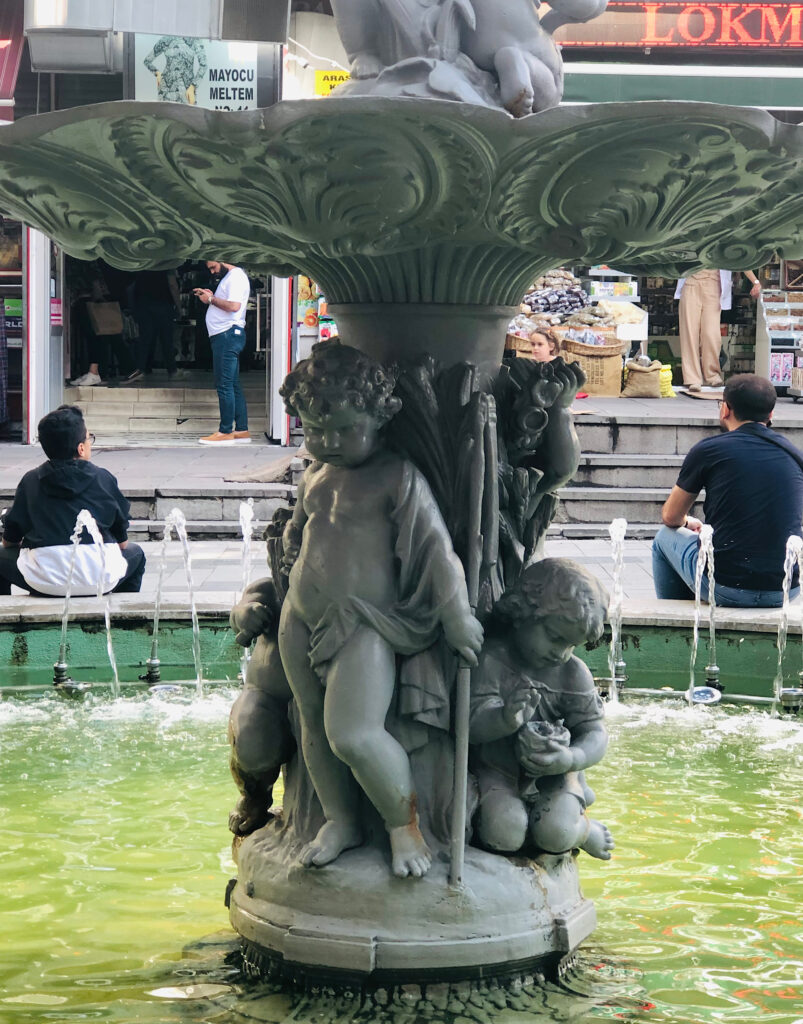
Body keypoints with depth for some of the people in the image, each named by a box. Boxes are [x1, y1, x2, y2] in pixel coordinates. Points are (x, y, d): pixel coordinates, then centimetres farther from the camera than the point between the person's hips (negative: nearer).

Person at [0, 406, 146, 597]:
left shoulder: (30, 480, 5)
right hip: (100, 580, 1)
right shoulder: (103, 478, 4)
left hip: (44, 582, 0)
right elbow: (122, 541, 10)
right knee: (135, 553, 32)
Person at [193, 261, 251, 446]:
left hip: (228, 335, -11)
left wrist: (211, 299, -11)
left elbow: (234, 305, -23)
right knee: (233, 385, 10)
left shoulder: (236, 276, -11)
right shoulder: (229, 277, 22)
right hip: (224, 336, 11)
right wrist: (210, 296, 11)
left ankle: (225, 432, -10)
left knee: (225, 385, -10)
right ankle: (242, 430, 11)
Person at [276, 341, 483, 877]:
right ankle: (341, 821, 28)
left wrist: (457, 620, -9)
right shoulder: (315, 477, 11)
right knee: (315, 725, 11)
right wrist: (290, 591, 29)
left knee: (353, 734, -18)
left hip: (364, 624, -7)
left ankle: (406, 820, 5)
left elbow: (435, 546, -11)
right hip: (301, 620, 8)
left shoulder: (398, 478, -12)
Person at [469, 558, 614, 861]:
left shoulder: (574, 673, -3)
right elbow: (472, 724, -20)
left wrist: (571, 758, -28)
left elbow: (595, 734, -5)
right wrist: (505, 719, -44)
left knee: (556, 832, -23)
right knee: (504, 834, -27)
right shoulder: (493, 660, -12)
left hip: (554, 774, 2)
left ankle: (584, 829, 12)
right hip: (498, 770, -2)